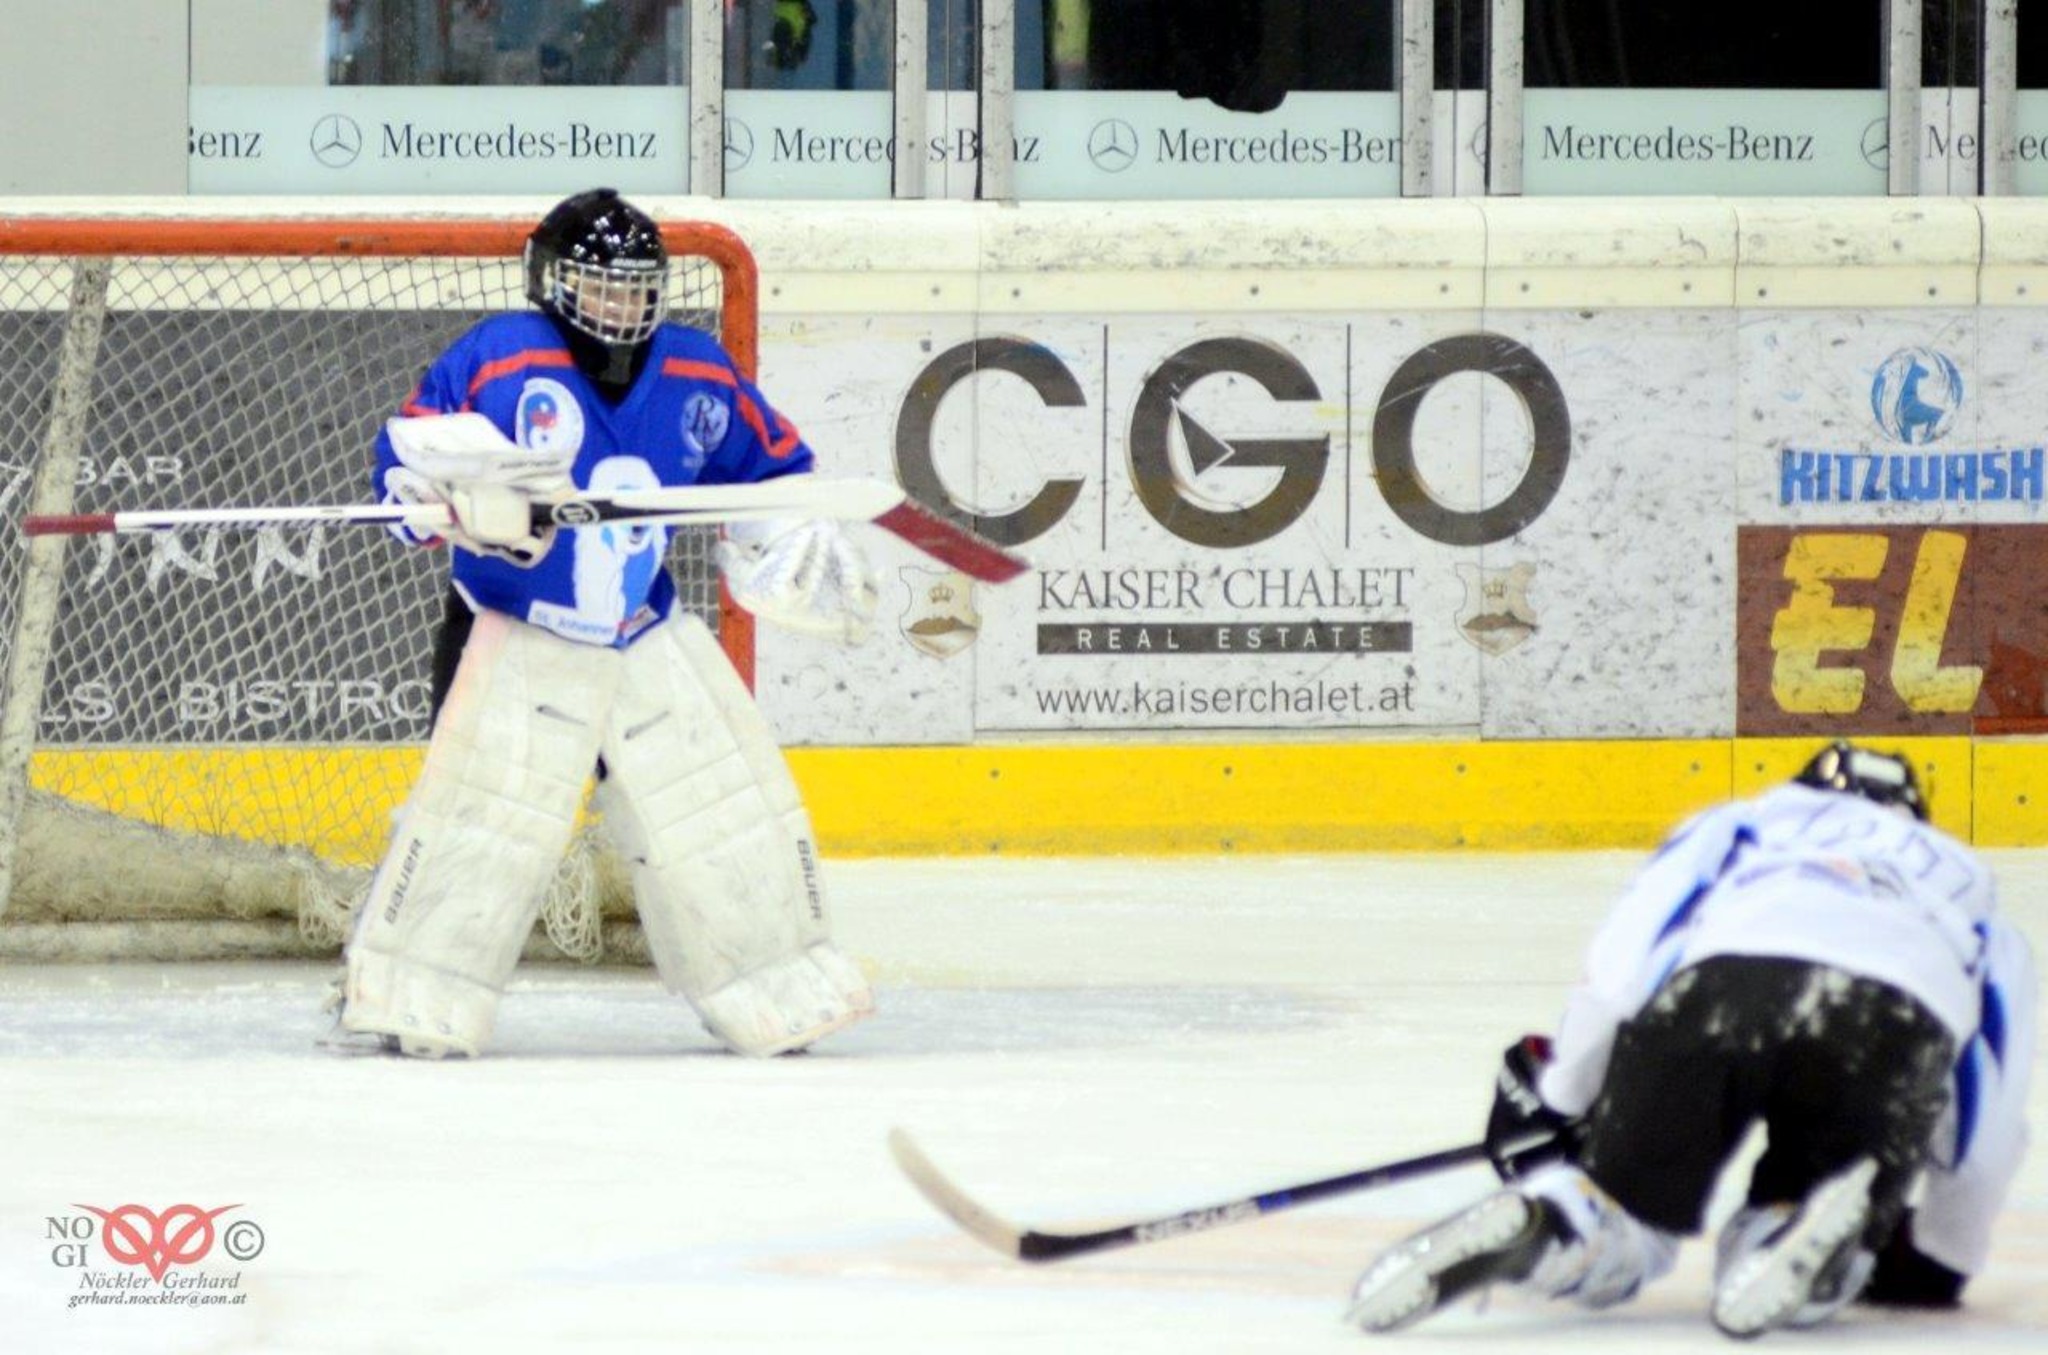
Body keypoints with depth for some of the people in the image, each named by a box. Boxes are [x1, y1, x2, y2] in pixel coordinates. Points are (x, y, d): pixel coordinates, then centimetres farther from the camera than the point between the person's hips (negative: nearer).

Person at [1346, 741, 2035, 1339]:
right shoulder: (1967, 879, 41)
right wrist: (1935, 1260, 38)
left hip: (1719, 988, 0)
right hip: (1895, 1033, 0)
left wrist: (1554, 1100, 28)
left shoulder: (1735, 825, 38)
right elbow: (1989, 1101, 31)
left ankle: (1530, 1221, -20)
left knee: (1618, 1232, 15)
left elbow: (1620, 966, 20)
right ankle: (1827, 1237, -23)